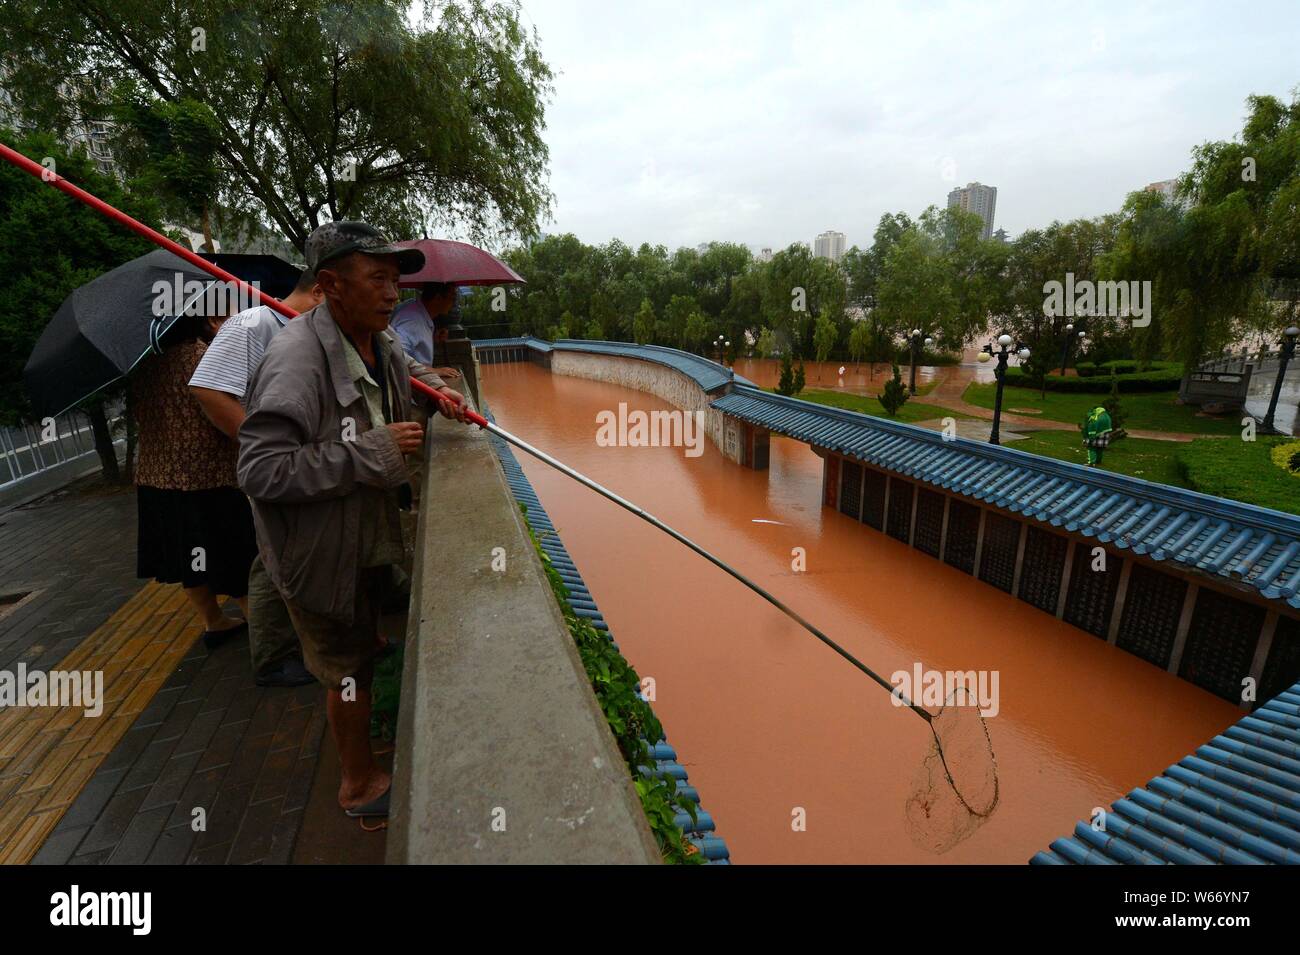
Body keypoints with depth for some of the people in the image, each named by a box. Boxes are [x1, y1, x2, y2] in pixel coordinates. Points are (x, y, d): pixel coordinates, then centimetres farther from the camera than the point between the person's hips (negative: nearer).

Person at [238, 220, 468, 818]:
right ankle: (360, 785, 35)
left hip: (370, 533, 8)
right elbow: (259, 471, -31)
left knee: (365, 642, 28)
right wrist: (369, 450, -32)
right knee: (347, 667, 10)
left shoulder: (381, 341, -1)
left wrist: (436, 389, 4)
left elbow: (407, 367, 25)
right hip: (320, 549, -8)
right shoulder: (295, 356, -29)